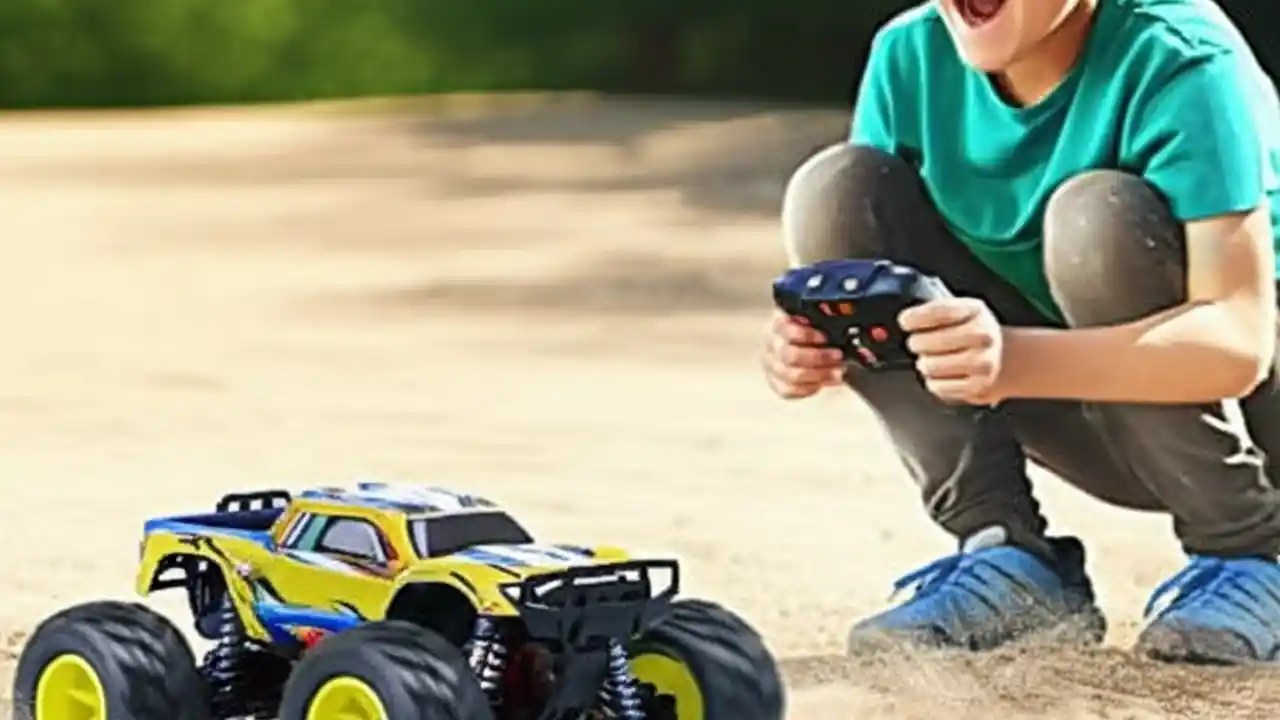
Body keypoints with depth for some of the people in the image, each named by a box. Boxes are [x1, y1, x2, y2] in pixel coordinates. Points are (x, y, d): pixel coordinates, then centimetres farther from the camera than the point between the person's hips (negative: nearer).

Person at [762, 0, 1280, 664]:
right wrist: (814, 342, -29)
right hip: (1088, 411, 5)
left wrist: (1014, 361, -50)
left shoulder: (1179, 61, -25)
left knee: (1105, 216, -33)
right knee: (837, 190, -13)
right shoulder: (910, 54, -9)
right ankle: (1008, 560, -9)